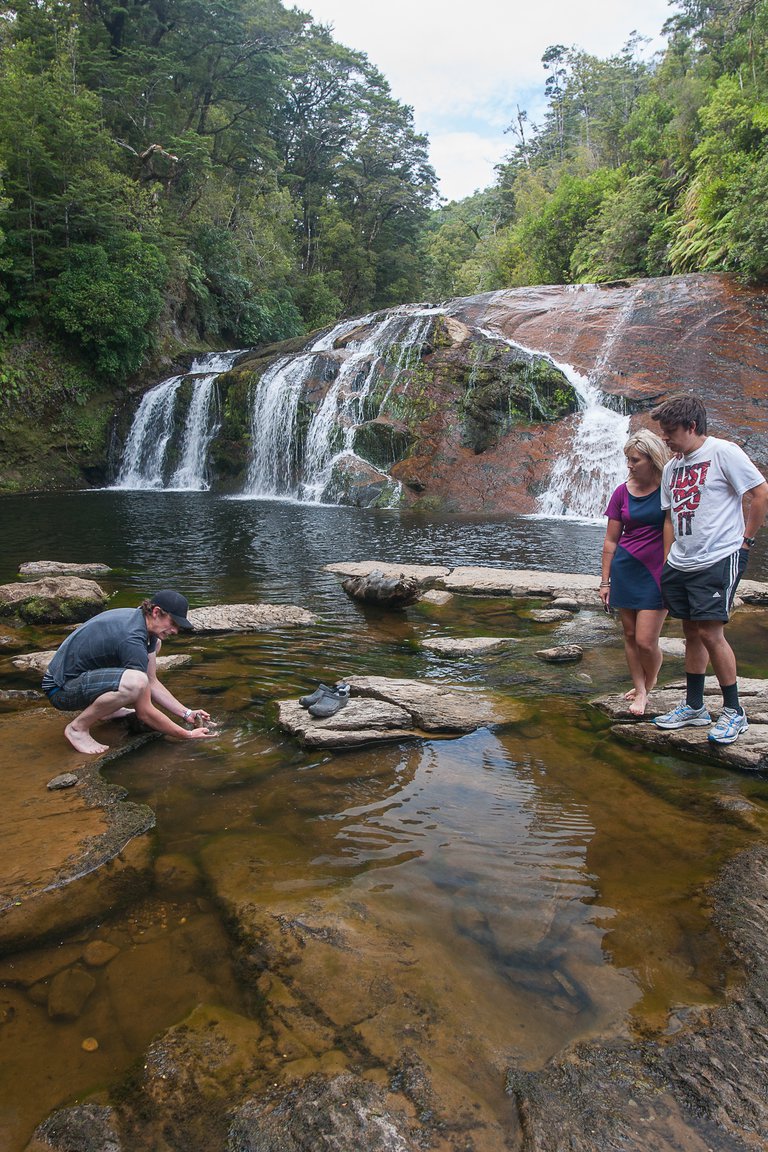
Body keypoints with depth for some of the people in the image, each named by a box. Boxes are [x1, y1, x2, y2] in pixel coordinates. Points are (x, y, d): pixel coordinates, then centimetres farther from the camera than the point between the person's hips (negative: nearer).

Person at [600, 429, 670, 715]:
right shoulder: (623, 492, 3)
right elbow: (611, 540, 7)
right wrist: (605, 581, 6)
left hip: (657, 572, -4)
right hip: (625, 570, 4)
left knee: (645, 641, -6)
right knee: (630, 636, 10)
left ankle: (648, 686, 21)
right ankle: (639, 690, 26)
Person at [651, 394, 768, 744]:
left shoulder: (723, 452, -9)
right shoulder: (671, 467, 13)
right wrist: (666, 562, 13)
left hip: (718, 560, -7)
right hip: (680, 565, 7)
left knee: (710, 633, -9)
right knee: (692, 633, 12)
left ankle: (734, 711, 6)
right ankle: (694, 707, 22)